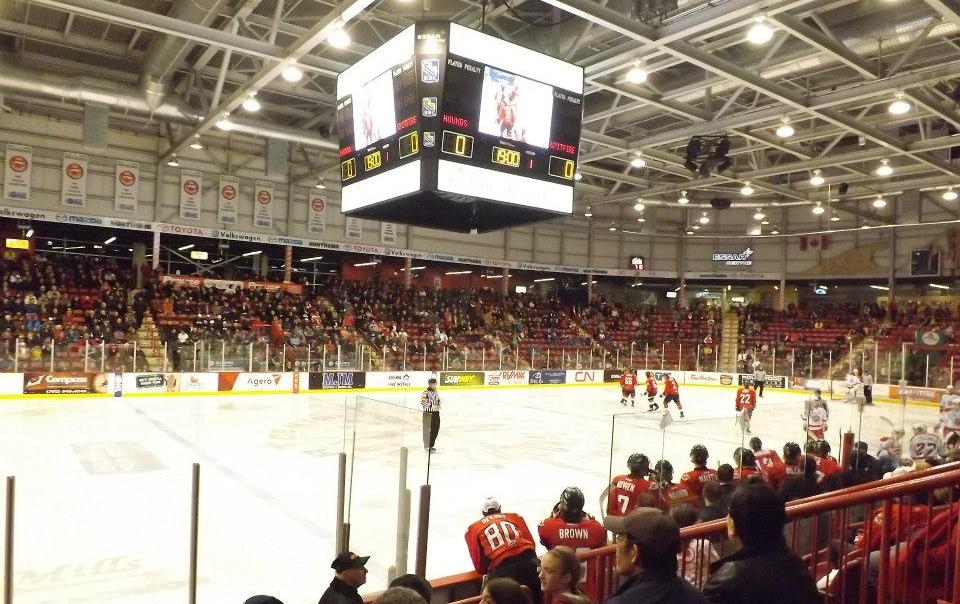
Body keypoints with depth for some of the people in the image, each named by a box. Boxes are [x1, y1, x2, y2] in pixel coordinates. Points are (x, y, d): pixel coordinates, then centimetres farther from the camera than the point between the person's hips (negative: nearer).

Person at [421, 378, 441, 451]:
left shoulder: (436, 392, 11)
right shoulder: (426, 393, -16)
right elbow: (423, 402, -23)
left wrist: (438, 405, 5)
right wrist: (431, 407, -25)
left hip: (436, 413, 8)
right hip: (428, 413, -8)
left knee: (436, 428, 11)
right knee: (428, 429, -4)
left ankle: (431, 445, 23)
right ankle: (427, 446, 7)